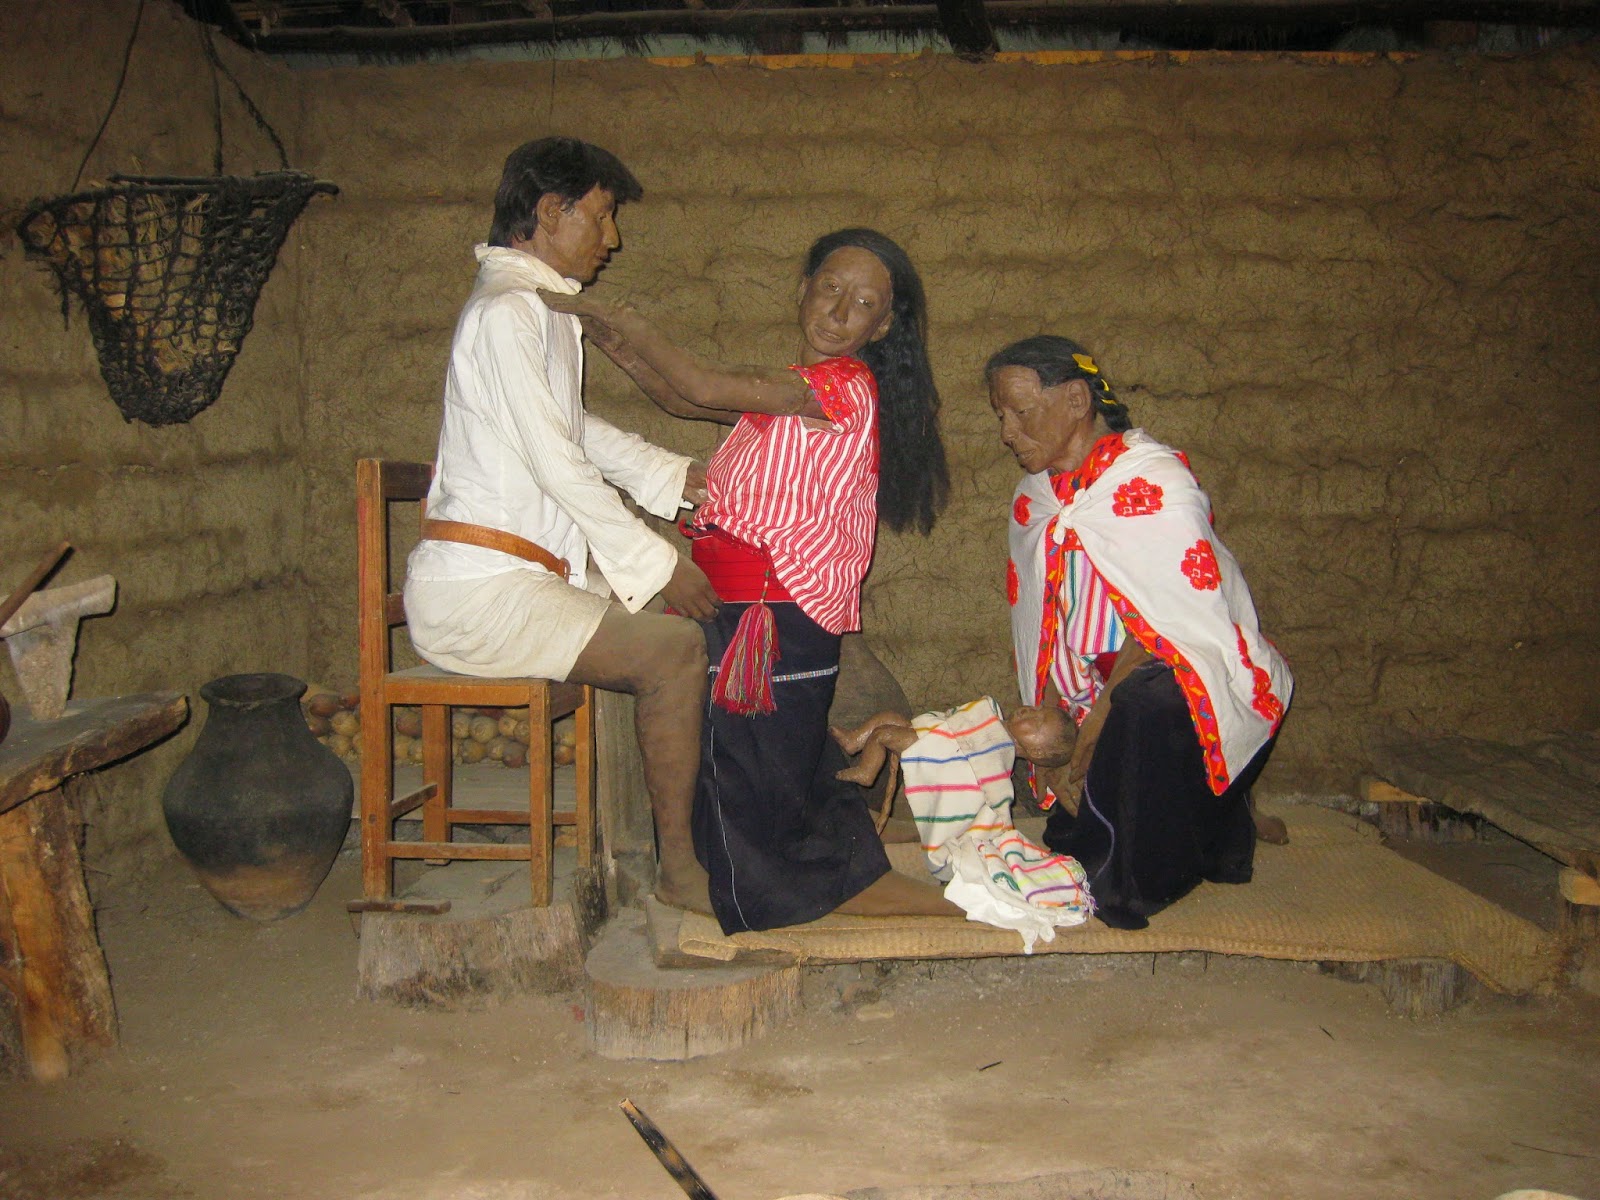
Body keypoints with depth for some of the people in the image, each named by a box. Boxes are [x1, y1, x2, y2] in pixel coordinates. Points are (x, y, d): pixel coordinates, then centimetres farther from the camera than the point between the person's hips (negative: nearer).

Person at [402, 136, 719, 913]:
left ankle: (676, 828, 17)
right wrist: (658, 565, -14)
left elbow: (578, 432, 27)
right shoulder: (506, 310, -14)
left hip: (520, 572, 11)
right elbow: (556, 465, -19)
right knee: (674, 649, -18)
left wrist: (679, 476, 17)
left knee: (682, 623, 12)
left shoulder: (537, 310, 18)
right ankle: (679, 868, -5)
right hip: (478, 592, -11)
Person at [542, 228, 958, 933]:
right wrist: (616, 343, 7)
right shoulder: (794, 390, 18)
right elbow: (682, 400, 21)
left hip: (773, 608, -10)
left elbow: (707, 387, -23)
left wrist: (622, 321, -12)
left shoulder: (846, 384, -13)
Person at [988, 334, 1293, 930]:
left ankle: (1135, 883, -19)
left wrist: (1087, 742, -22)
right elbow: (1045, 631, 4)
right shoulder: (1036, 497, 3)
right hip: (1112, 691, 7)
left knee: (1147, 703, -38)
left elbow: (1159, 635, -22)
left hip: (1200, 686, -7)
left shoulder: (1152, 486, -19)